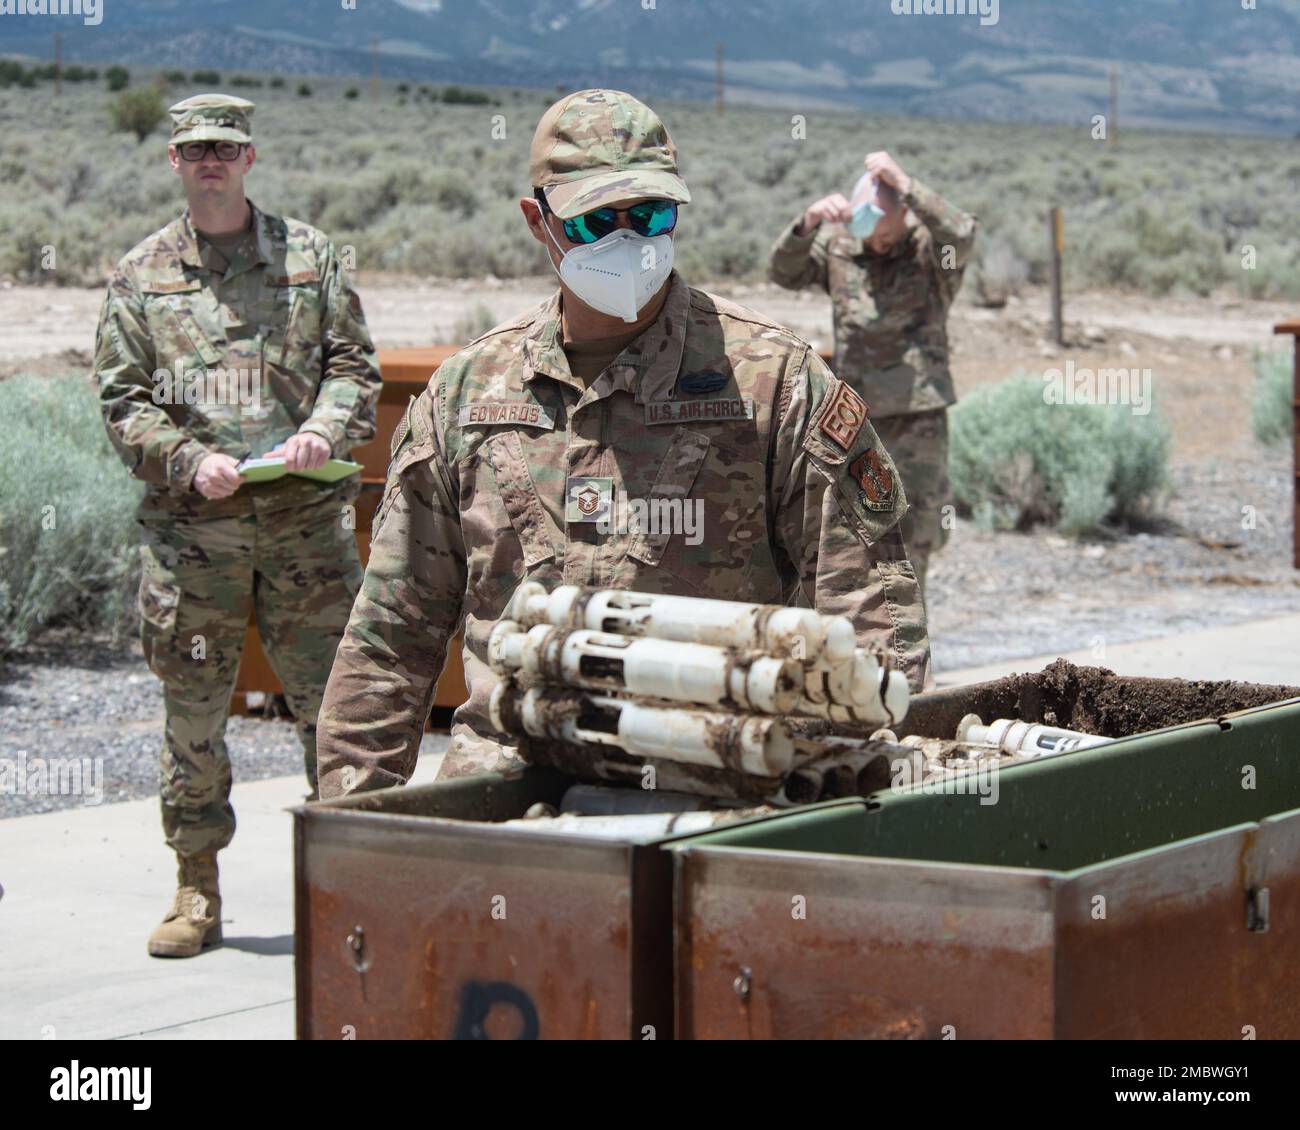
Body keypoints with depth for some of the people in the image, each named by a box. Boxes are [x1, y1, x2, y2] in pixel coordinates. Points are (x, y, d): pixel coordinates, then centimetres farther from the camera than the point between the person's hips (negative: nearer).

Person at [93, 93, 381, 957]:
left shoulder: (307, 254, 9)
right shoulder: (142, 274, 9)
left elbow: (354, 362, 9)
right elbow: (122, 399, 6)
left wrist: (327, 429, -11)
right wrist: (188, 461, -10)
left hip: (306, 510, 0)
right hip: (190, 526, 1)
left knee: (331, 696, -2)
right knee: (193, 707, 4)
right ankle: (198, 892, 14)